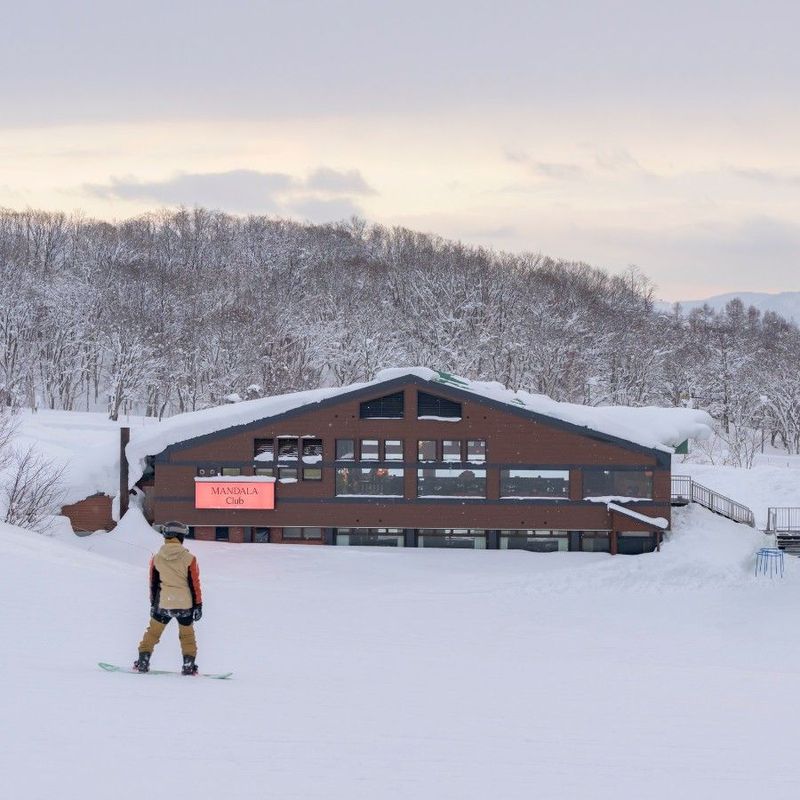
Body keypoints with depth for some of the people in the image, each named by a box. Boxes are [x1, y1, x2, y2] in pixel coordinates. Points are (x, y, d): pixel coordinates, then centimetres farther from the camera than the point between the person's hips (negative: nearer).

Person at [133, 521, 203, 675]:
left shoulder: (156, 559, -1)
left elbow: (153, 583, 7)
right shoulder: (189, 559, -9)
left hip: (163, 603, 1)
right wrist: (198, 605, 3)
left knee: (153, 632, 14)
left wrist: (153, 603, 17)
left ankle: (143, 662, 11)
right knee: (187, 635, 15)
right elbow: (194, 583, -5)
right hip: (185, 604, -1)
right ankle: (188, 665, 10)